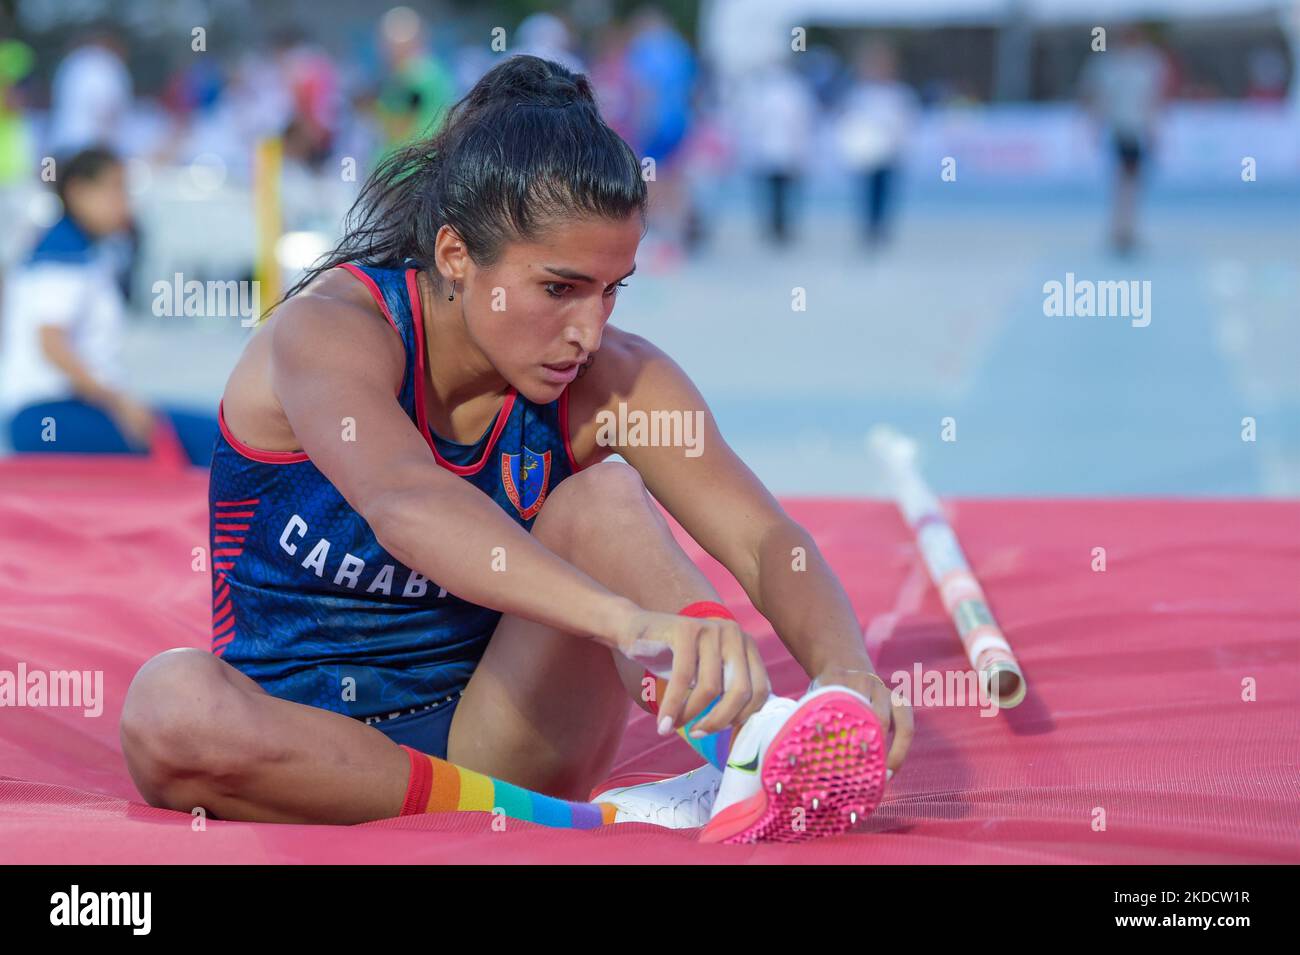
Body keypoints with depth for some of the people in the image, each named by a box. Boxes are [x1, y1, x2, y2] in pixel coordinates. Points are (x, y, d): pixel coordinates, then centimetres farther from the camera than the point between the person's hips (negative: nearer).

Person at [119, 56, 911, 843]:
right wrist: (628, 619, -58)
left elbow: (765, 541, -13)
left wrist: (847, 671, -38)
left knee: (605, 499, -19)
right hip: (306, 752, -3)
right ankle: (589, 822, -38)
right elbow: (406, 504, -42)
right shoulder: (331, 331, -20)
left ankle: (748, 755, -44)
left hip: (486, 739, 3)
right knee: (169, 704, -38)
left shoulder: (610, 378, -5)